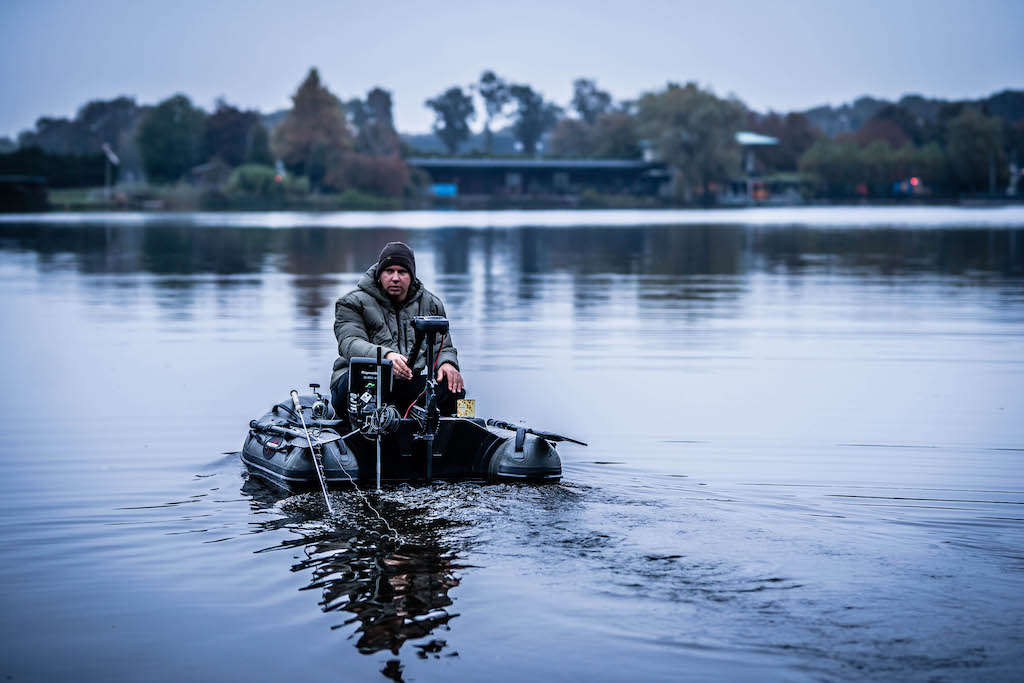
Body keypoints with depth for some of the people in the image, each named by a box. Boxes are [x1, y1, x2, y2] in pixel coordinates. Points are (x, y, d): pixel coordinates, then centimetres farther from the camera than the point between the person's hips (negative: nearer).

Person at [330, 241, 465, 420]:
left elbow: (442, 346, 19)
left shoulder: (430, 305, 16)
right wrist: (385, 356, -37)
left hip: (407, 384, 4)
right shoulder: (353, 303, 2)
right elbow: (350, 344, -15)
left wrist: (447, 363, -10)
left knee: (453, 388, -23)